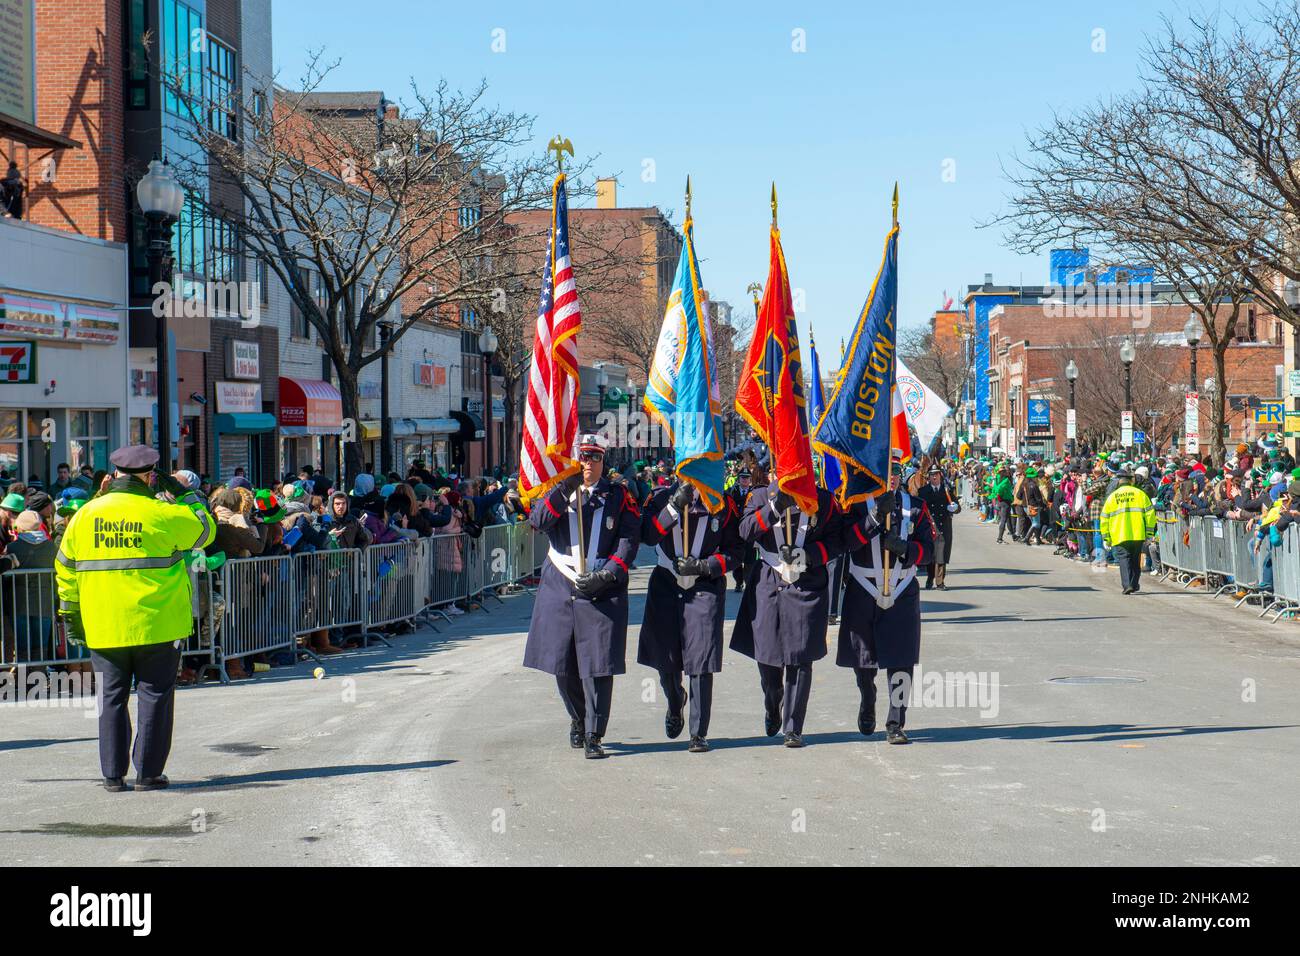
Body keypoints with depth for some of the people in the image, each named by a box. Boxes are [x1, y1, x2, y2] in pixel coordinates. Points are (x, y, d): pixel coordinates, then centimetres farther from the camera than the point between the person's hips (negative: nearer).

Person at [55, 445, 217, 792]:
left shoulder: (85, 515, 3)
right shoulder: (162, 514, -8)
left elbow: (66, 567, 7)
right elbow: (205, 530, 7)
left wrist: (69, 612, 15)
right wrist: (185, 495, 14)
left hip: (103, 628, 3)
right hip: (156, 625, -3)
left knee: (112, 698, 11)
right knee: (155, 696, 7)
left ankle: (113, 775, 11)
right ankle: (148, 773, 7)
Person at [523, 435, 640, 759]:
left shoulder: (619, 496, 6)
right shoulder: (557, 492, 9)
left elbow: (629, 539, 0)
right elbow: (537, 522, -8)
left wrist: (606, 575, -12)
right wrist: (565, 489, -19)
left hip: (603, 588, -2)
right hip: (560, 585, 2)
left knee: (598, 663, -8)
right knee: (562, 664, 7)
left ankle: (593, 736, -2)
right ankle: (578, 720, 31)